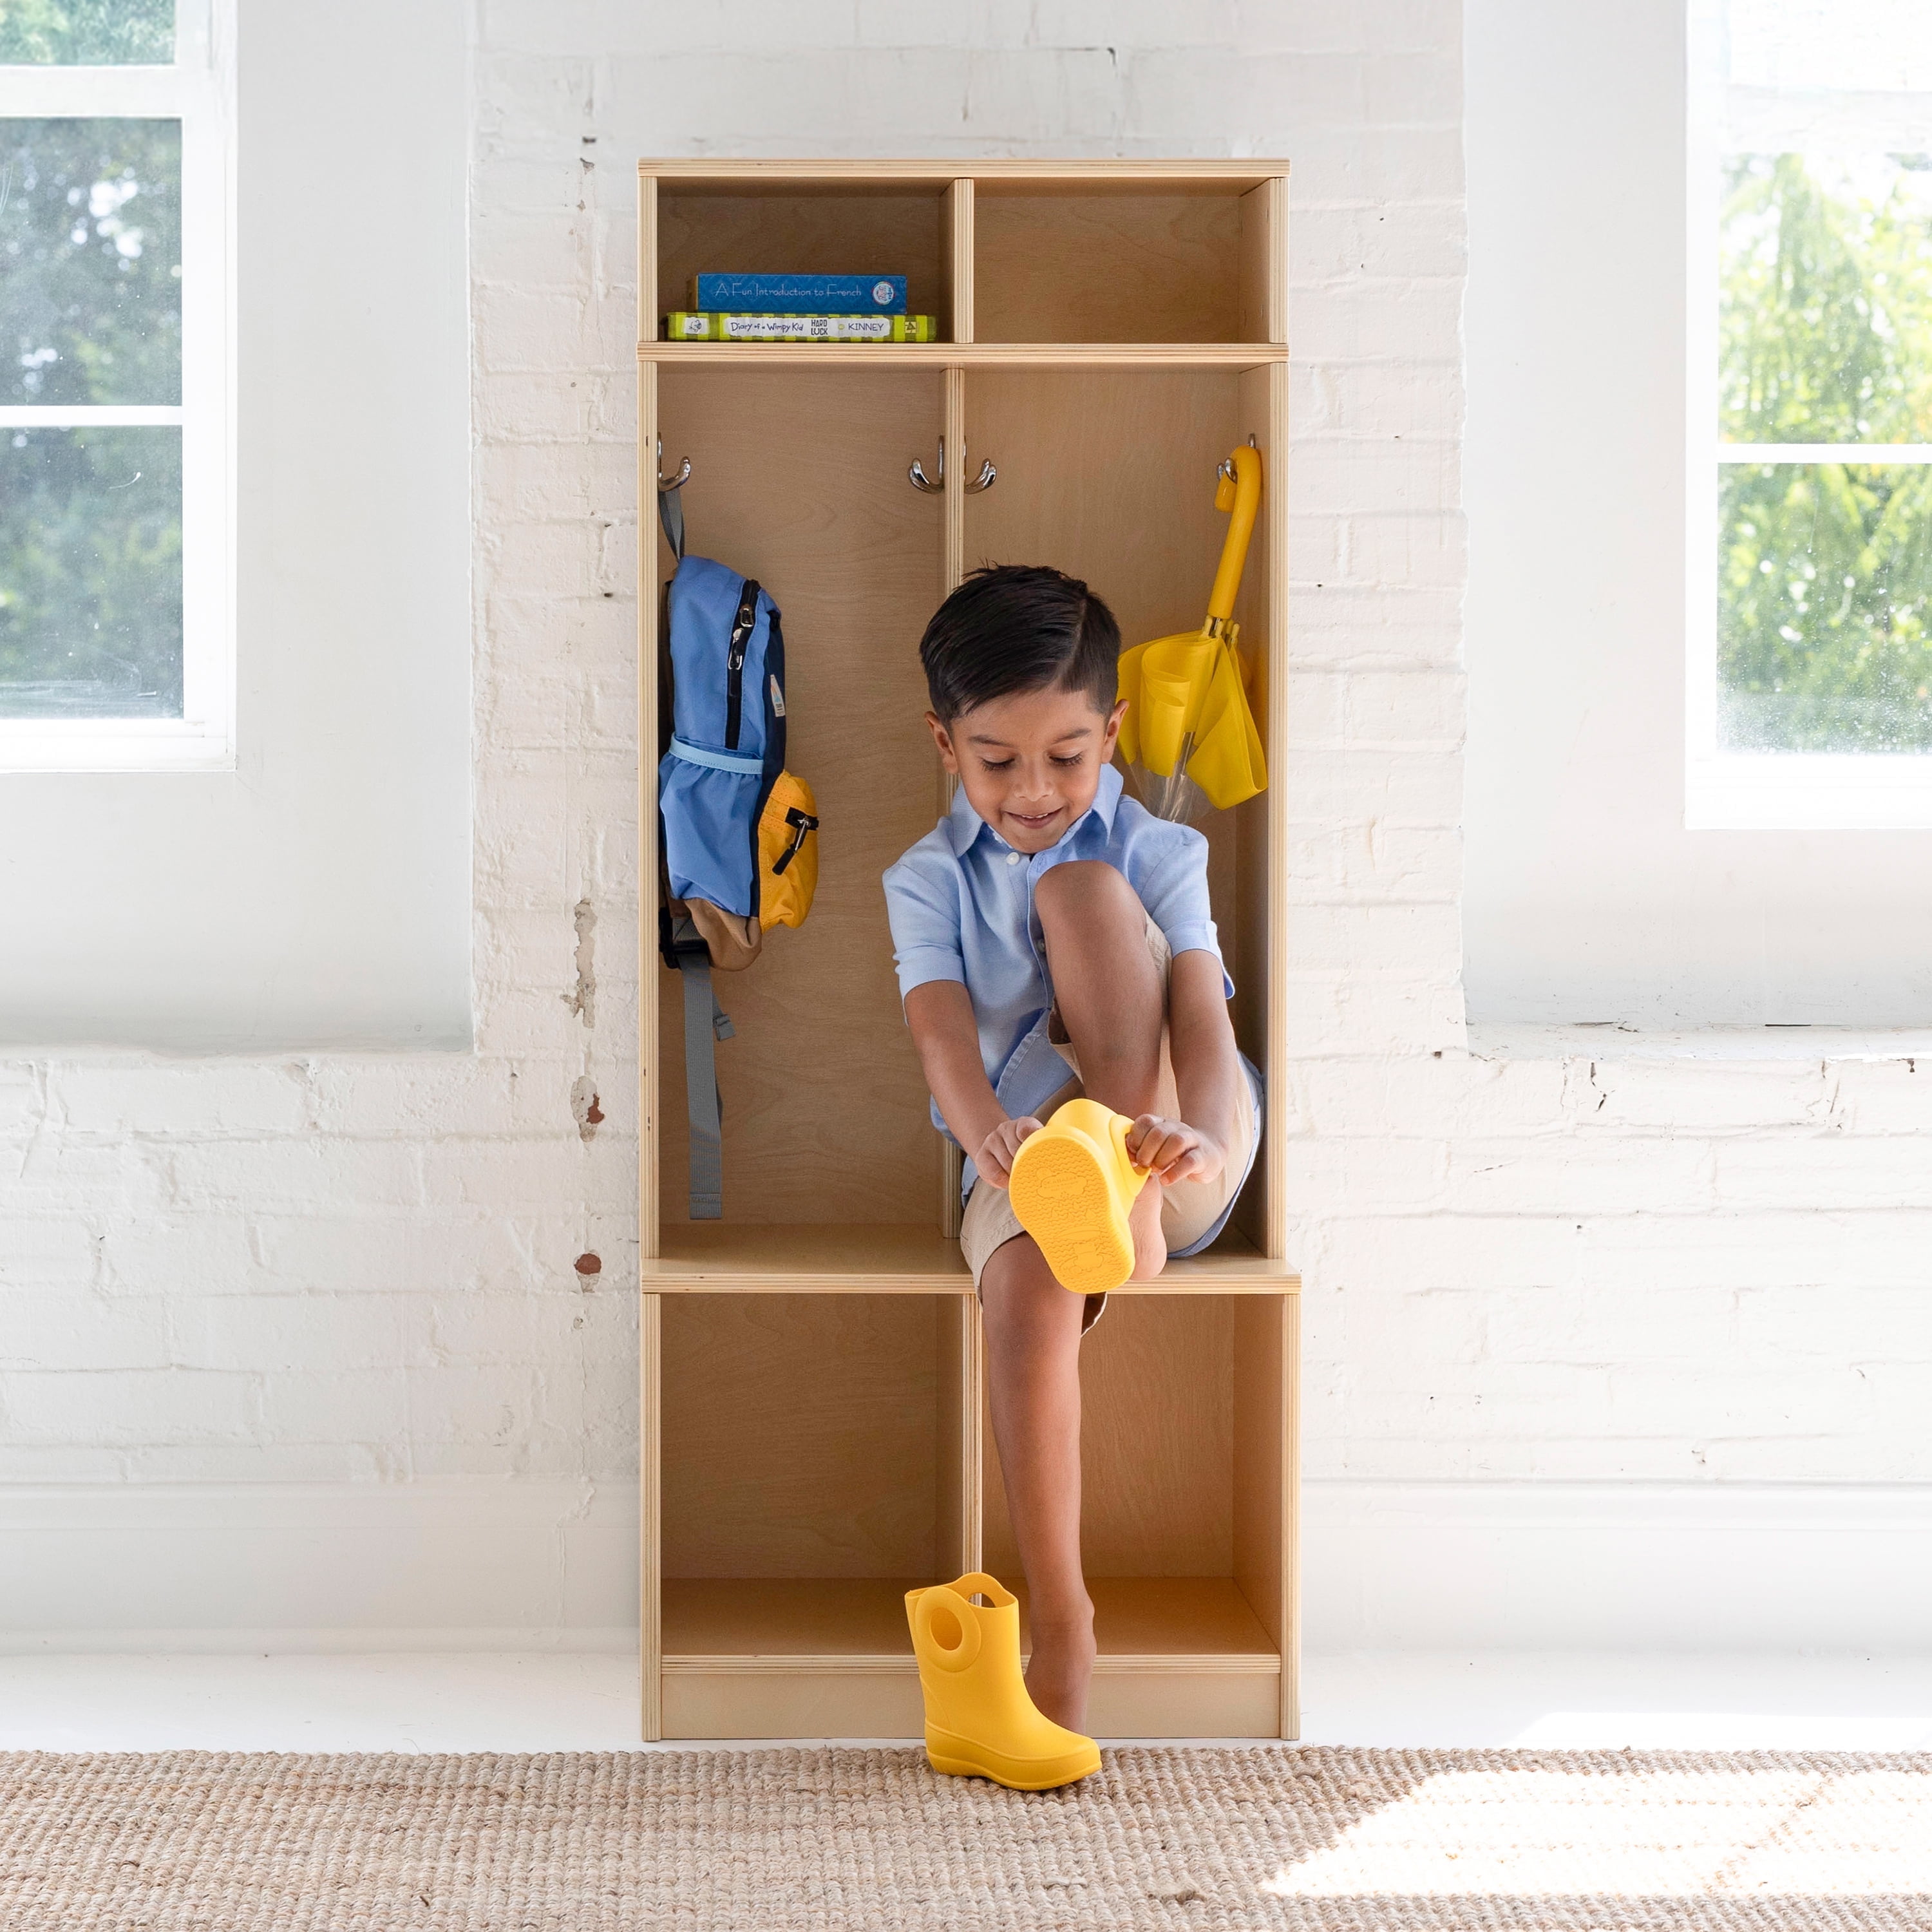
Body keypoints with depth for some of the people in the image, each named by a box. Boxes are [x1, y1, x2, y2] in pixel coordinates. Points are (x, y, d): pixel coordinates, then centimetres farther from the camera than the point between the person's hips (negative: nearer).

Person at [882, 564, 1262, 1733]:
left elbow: (1203, 1013, -12)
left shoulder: (1160, 854, 4)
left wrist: (1191, 1137, -37)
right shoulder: (928, 880, 6)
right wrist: (989, 1134, -38)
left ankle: (1138, 1204, -29)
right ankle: (1060, 1623, -30)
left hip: (1172, 1146, -1)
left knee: (1080, 889, -20)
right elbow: (943, 1031, -13)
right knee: (1026, 1285, -38)